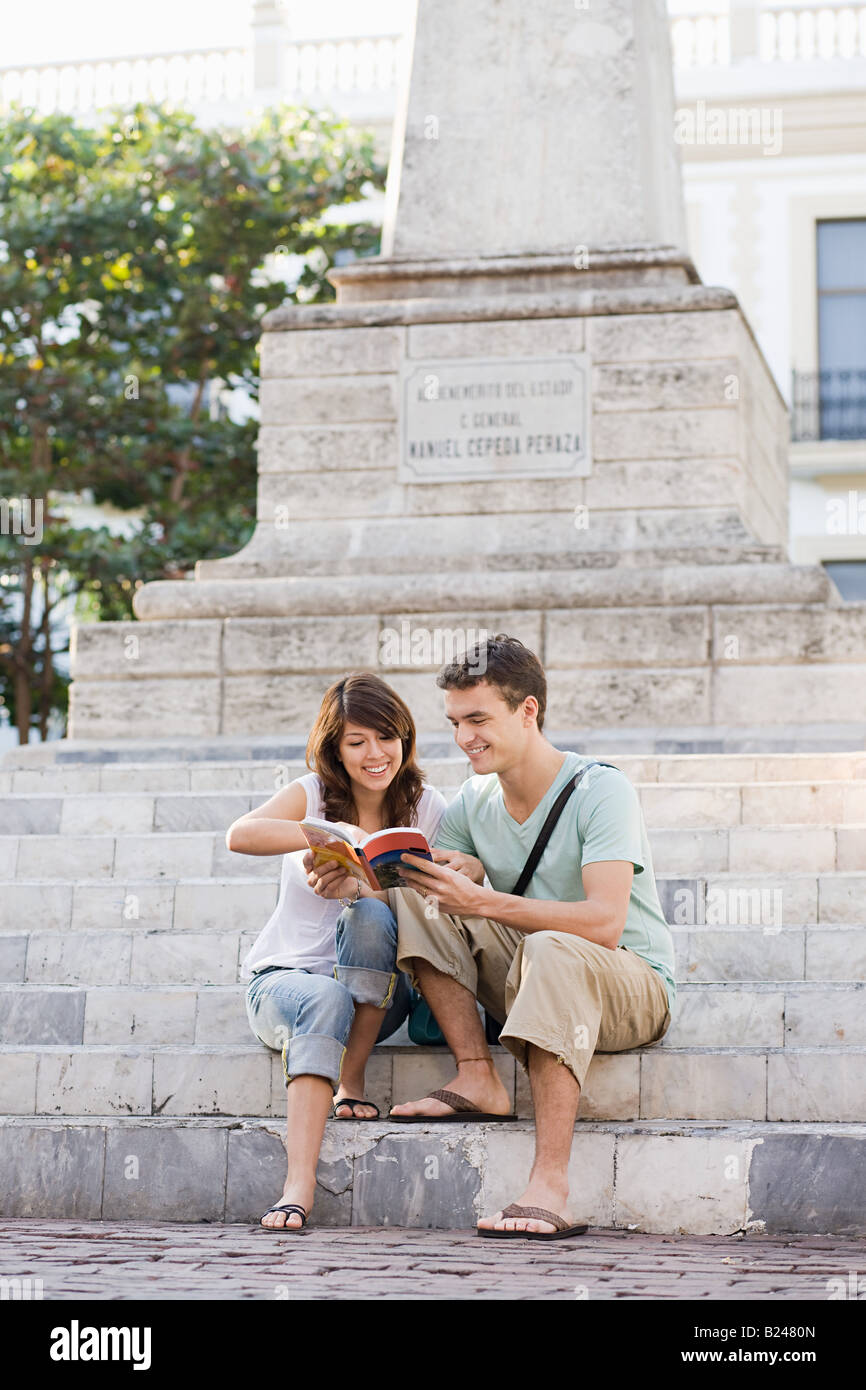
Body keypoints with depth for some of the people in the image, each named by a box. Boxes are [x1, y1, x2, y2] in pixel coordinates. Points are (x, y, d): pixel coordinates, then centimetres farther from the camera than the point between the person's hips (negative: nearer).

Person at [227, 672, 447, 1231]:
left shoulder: (427, 809, 1)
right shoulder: (313, 795, -2)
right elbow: (240, 835, -22)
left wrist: (356, 885, -30)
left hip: (377, 993, 1)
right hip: (284, 976, -1)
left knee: (369, 917, -32)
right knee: (324, 1000, -37)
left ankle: (351, 1081, -16)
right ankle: (300, 1181, -49)